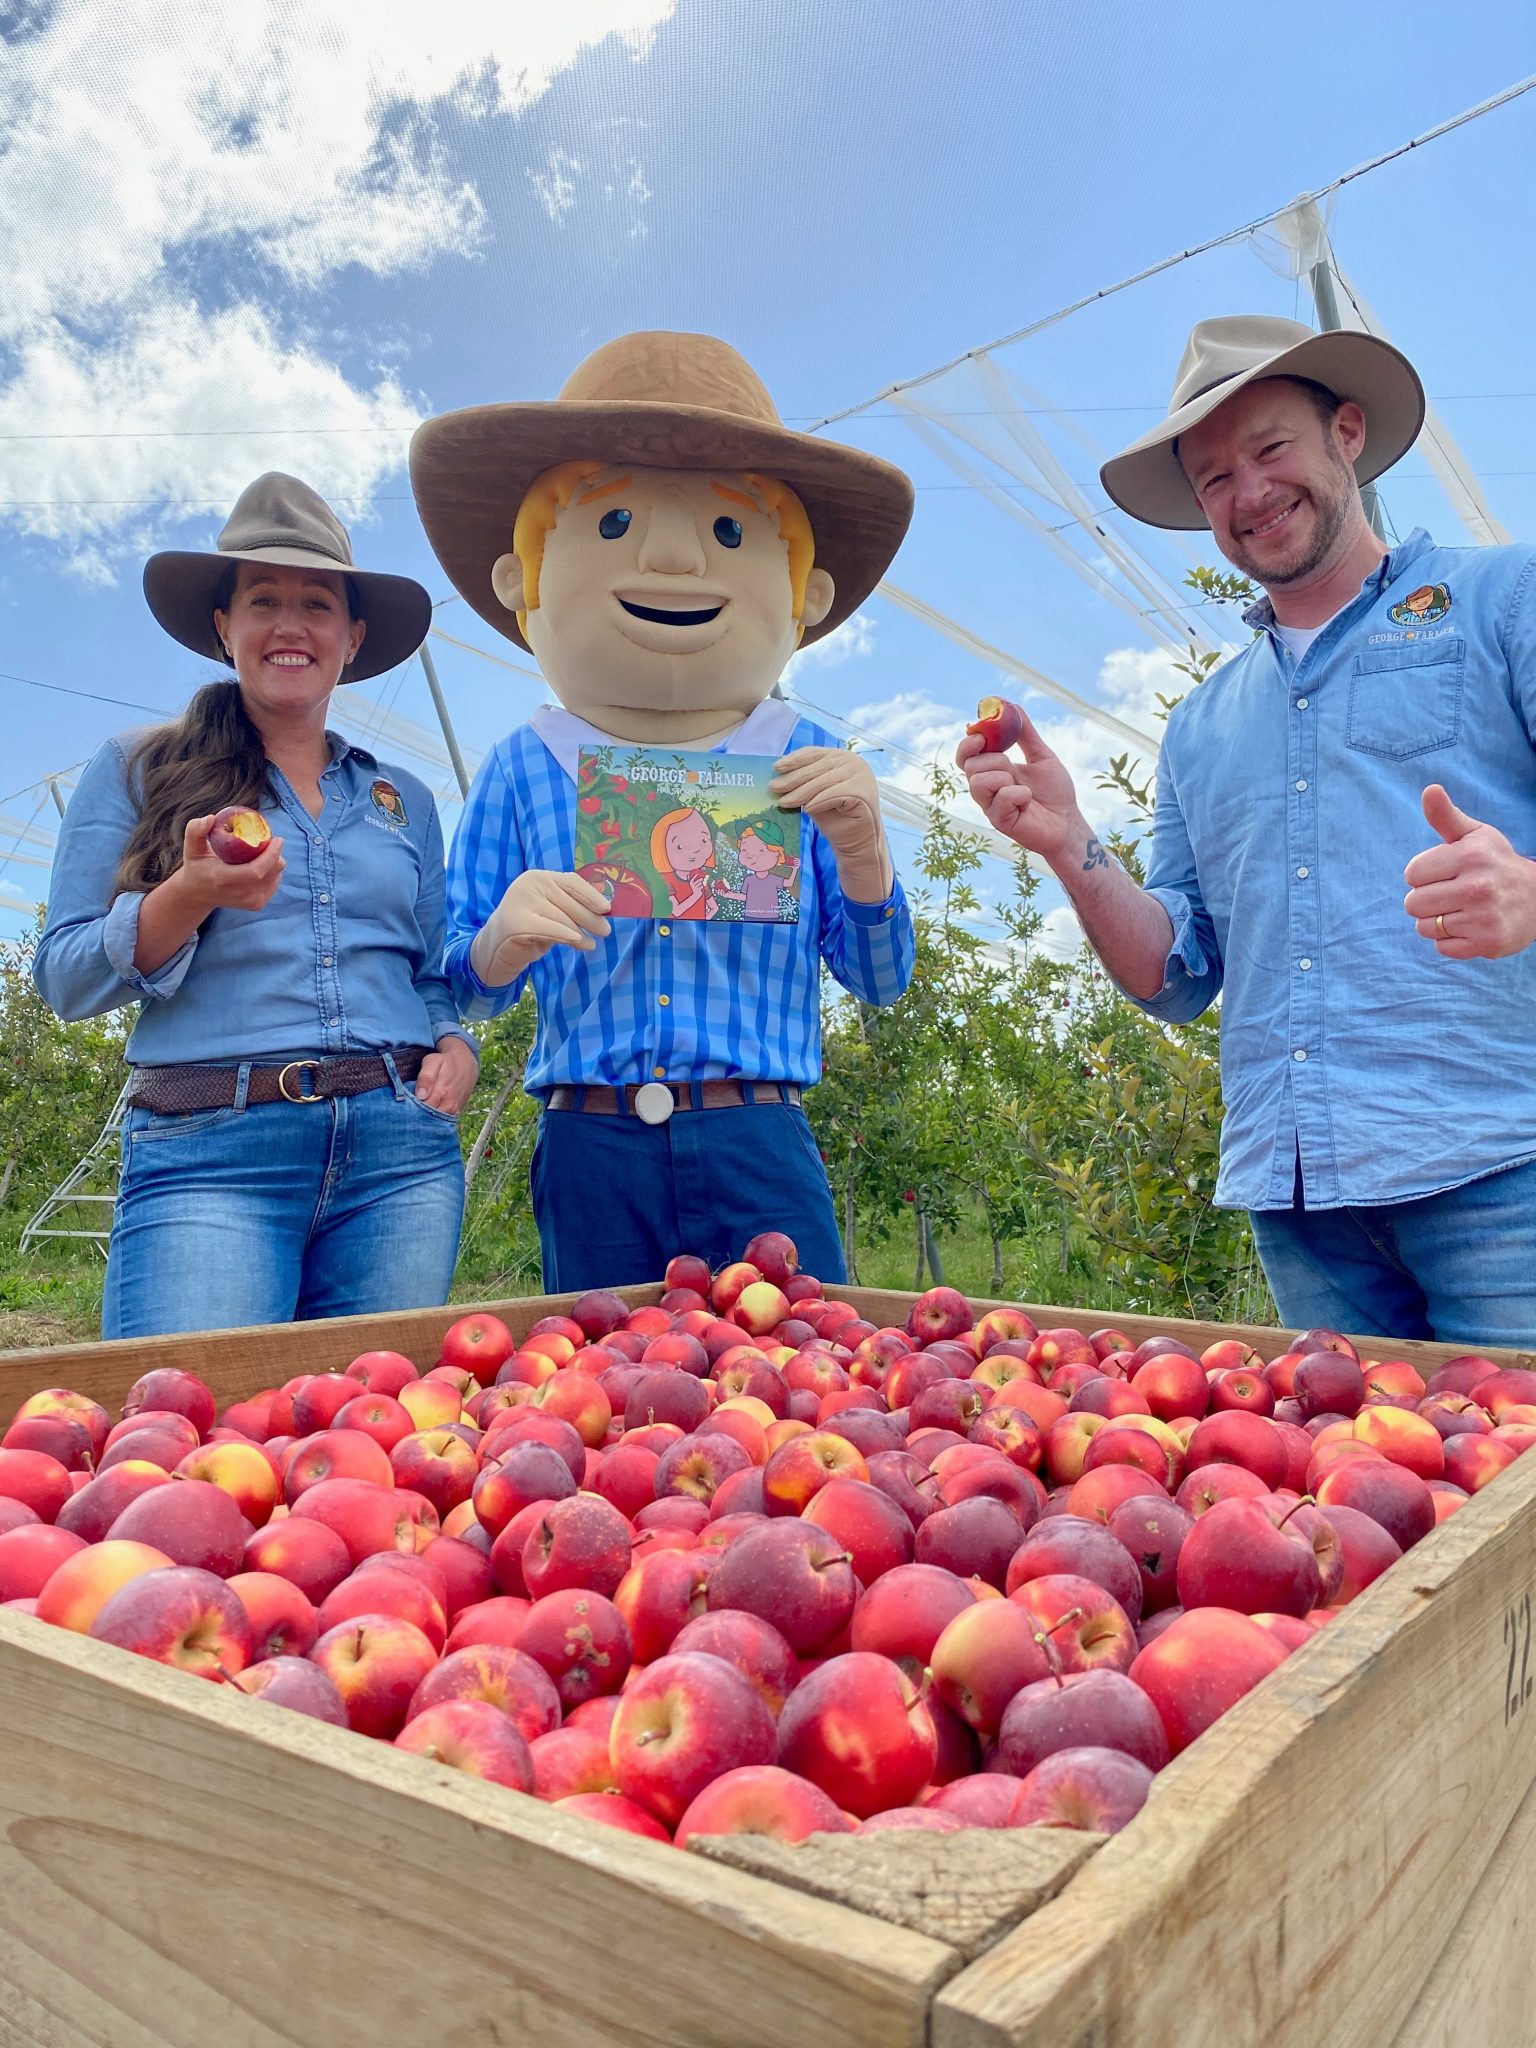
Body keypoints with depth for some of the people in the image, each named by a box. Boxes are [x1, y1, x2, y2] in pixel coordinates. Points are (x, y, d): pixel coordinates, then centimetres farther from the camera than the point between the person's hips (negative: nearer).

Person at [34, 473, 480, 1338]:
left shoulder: (406, 801, 18)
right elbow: (65, 979, 3)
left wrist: (457, 1050, 0)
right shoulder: (138, 770, 9)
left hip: (402, 1153, 3)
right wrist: (189, 897, -14)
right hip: (209, 1150, -3)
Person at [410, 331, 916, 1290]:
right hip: (589, 1148, 1)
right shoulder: (523, 770, 6)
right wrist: (504, 941, -14)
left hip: (759, 1144, 0)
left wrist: (862, 850, -10)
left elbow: (881, 980, 6)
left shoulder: (805, 763, 5)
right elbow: (463, 985, 8)